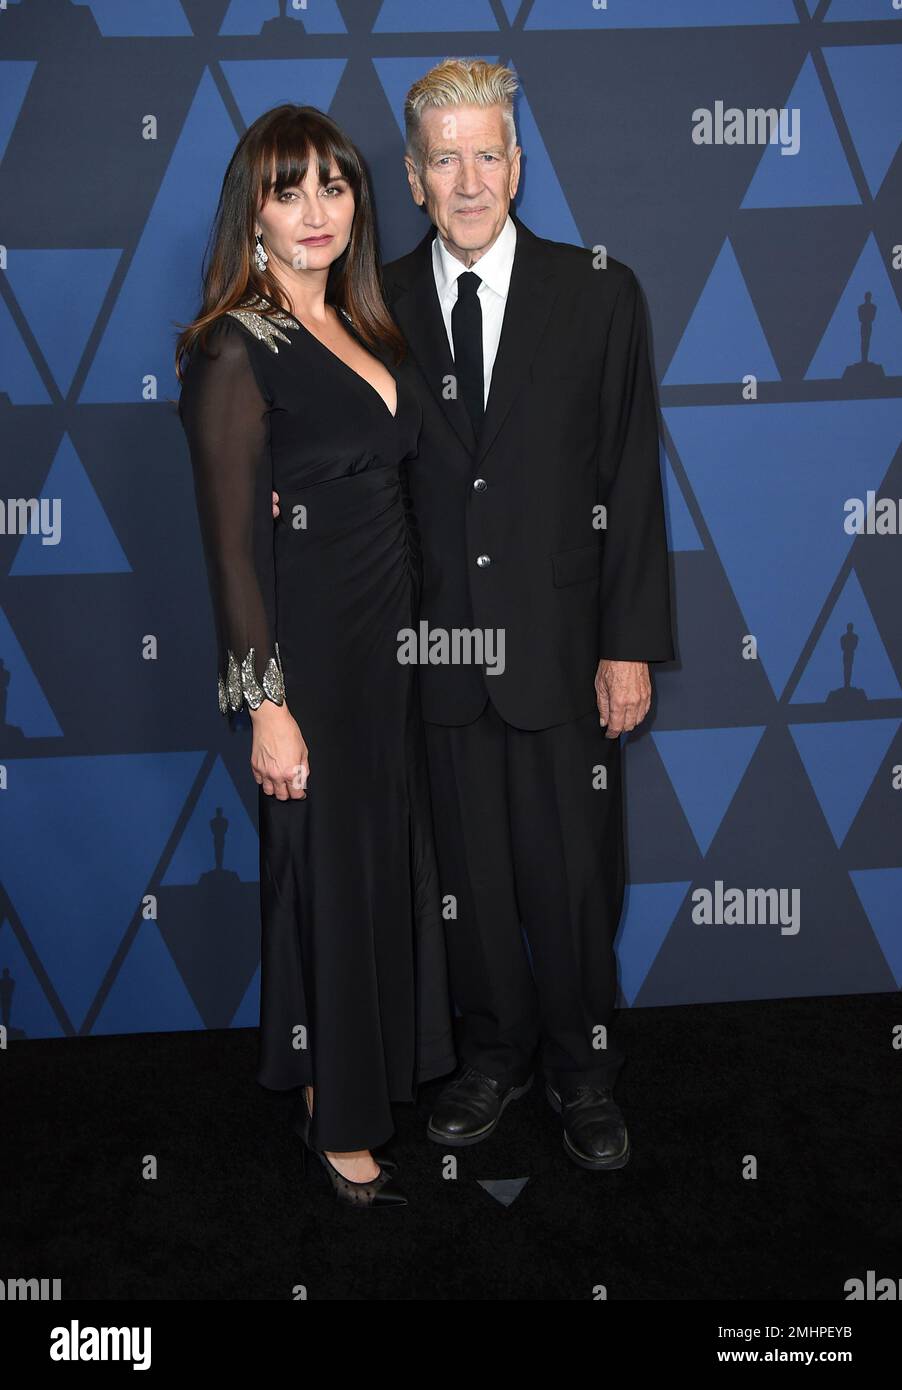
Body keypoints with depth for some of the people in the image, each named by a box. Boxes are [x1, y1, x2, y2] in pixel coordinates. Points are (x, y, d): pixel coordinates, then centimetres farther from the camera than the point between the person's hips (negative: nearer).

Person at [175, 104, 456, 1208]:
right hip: (308, 647, -7)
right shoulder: (235, 350, -12)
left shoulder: (361, 329, 11)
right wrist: (267, 703, -18)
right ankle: (336, 1117, 22)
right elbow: (231, 541, -15)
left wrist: (410, 628, 10)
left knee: (392, 852, 16)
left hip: (391, 637, 8)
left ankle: (388, 1059, 37)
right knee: (328, 867, 3)